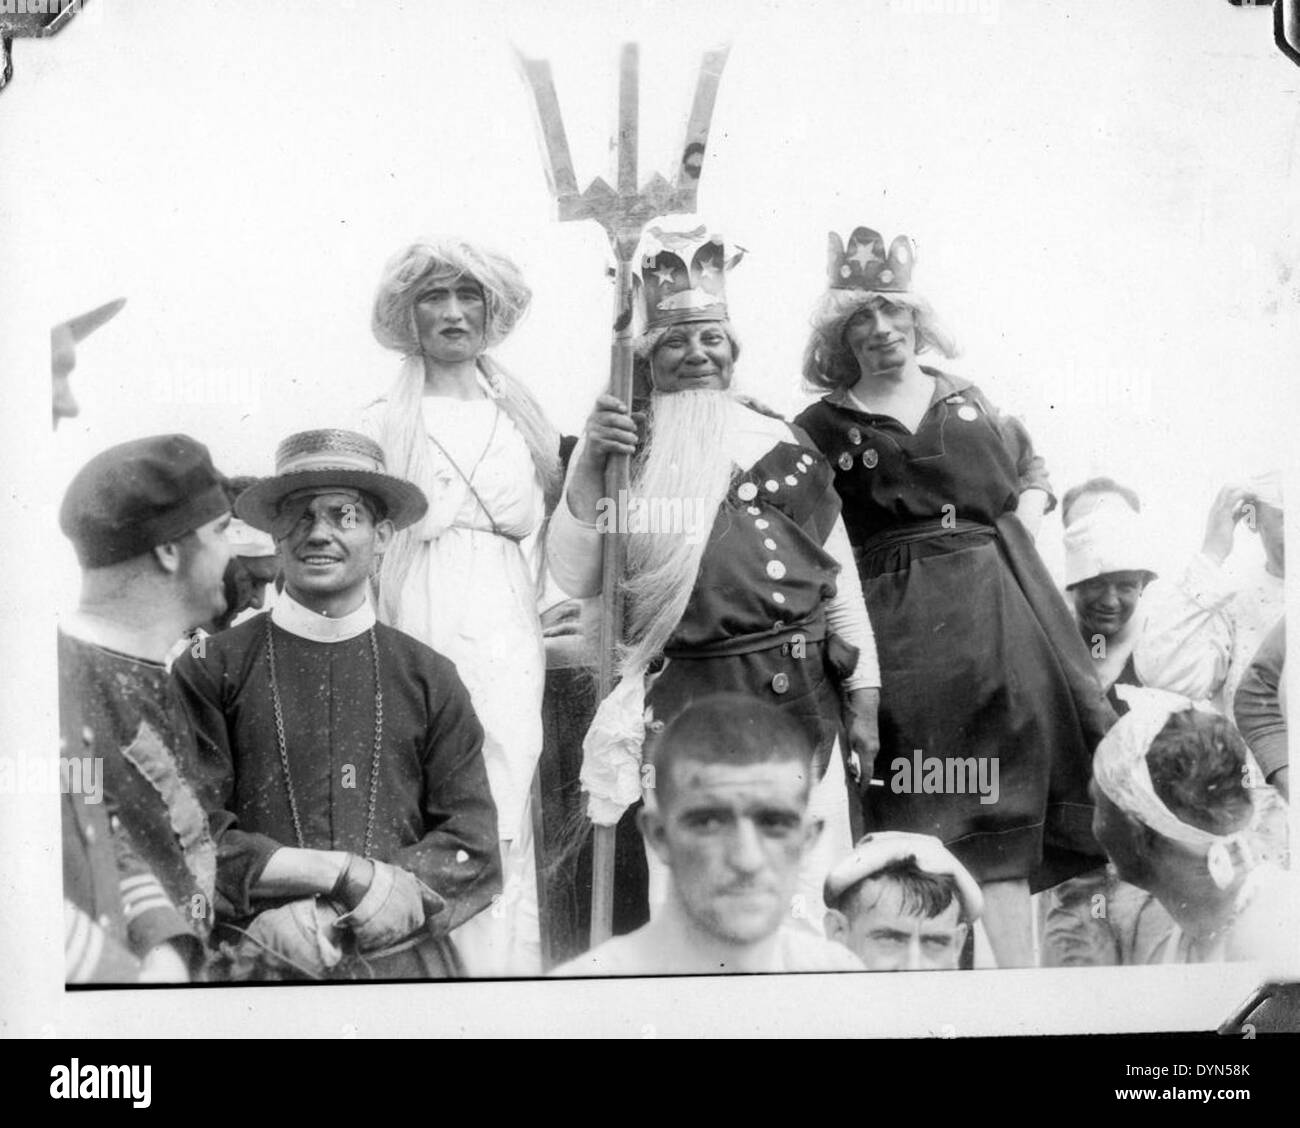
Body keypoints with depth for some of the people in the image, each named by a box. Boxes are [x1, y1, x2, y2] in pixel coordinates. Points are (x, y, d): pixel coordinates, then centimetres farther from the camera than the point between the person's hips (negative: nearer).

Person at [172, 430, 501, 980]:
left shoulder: (429, 678, 8)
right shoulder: (211, 670, 3)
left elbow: (472, 853, 2)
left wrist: (325, 919, -11)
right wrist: (347, 873, -12)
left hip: (405, 960, 2)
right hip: (252, 971, -2)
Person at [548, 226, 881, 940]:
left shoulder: (783, 447, 9)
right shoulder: (625, 451, 6)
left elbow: (839, 578, 12)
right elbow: (575, 580, -1)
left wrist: (862, 700, 10)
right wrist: (588, 467, -13)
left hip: (791, 697, 1)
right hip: (672, 700, -1)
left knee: (797, 895, 4)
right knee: (668, 896, -1)